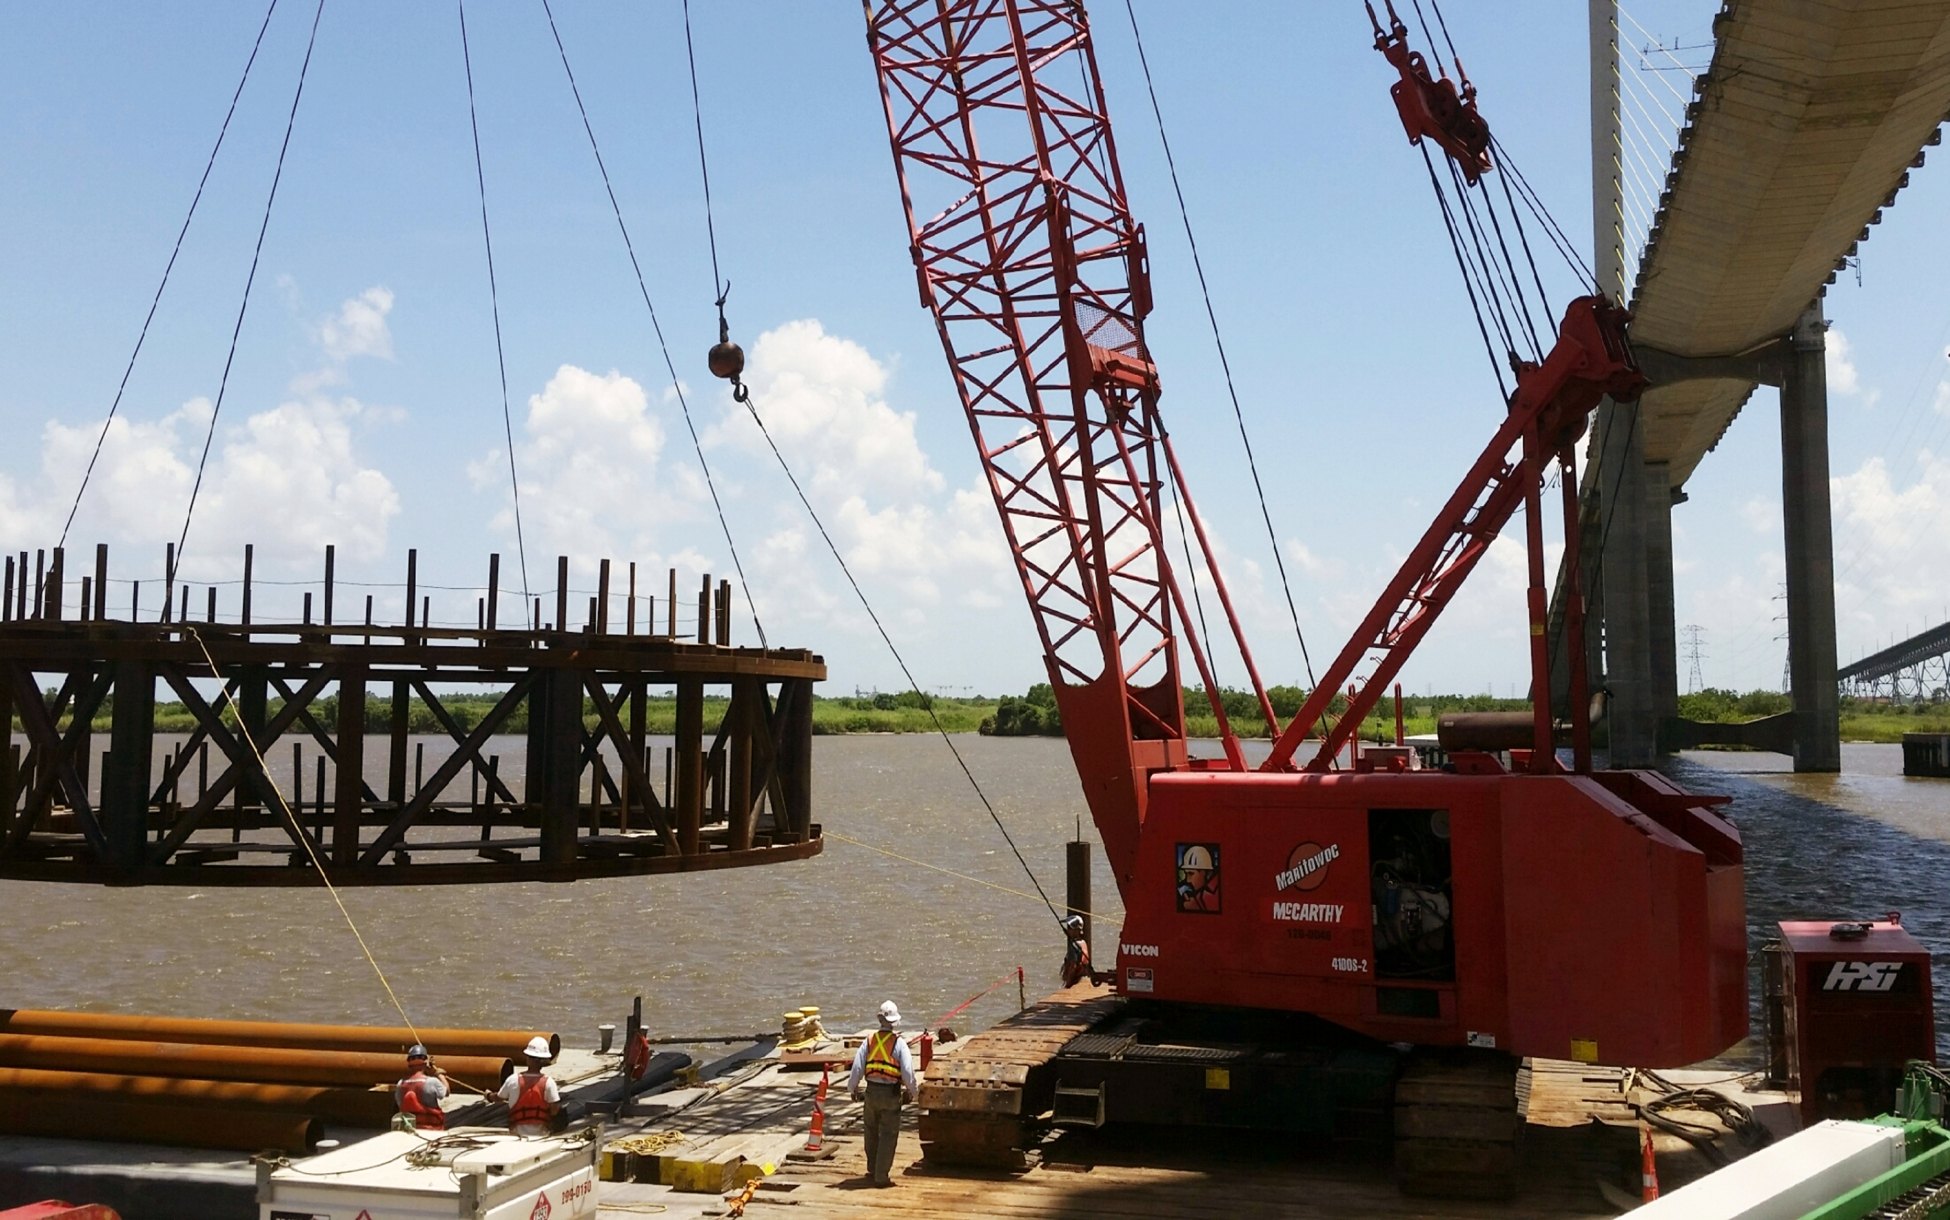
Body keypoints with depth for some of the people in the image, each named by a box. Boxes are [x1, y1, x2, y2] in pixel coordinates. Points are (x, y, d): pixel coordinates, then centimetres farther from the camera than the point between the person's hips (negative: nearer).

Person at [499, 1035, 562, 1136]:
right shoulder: (548, 1082, -11)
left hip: (517, 1131, 1)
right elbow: (554, 1111, -12)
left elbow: (500, 1098, 9)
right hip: (540, 1132, -1)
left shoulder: (513, 1079, -8)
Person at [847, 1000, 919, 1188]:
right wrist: (913, 1091, 6)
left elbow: (857, 1067, 1)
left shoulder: (869, 1040, 0)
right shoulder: (899, 1043, -9)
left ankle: (873, 1171, 30)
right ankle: (881, 1176, 5)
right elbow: (907, 1072, -11)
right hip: (891, 1093, -3)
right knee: (888, 1135, 5)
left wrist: (852, 1088, 15)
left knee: (872, 1132, 20)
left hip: (872, 1091, 3)